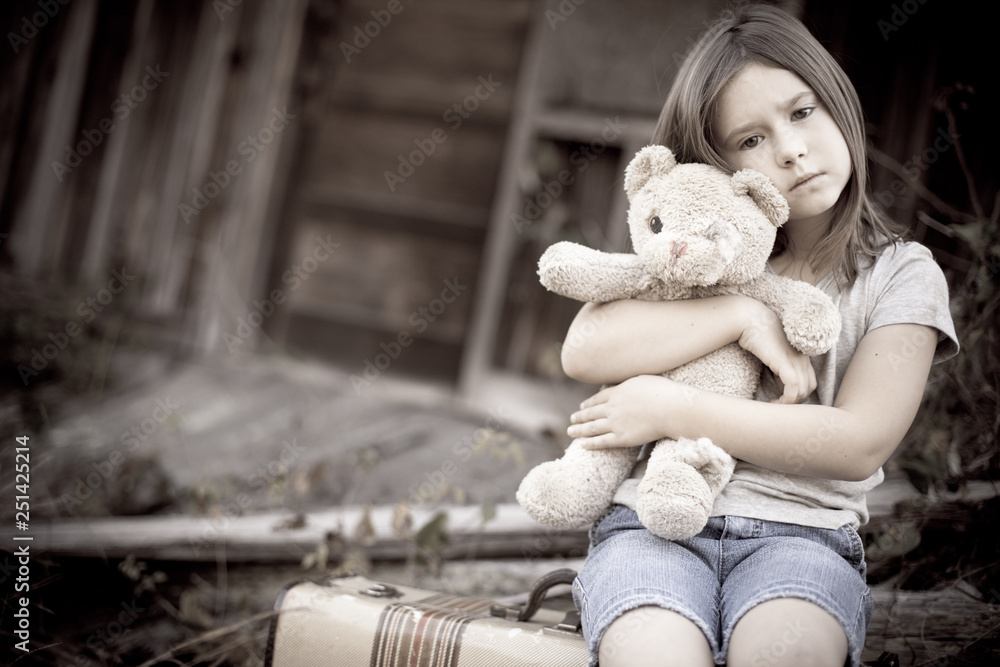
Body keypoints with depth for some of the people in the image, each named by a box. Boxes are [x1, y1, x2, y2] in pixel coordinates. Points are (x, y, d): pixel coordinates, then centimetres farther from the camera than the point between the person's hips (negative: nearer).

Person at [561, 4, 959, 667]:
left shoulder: (901, 272, 9)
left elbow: (861, 443, -4)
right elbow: (584, 351, 1)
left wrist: (671, 411, -9)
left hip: (801, 533, -1)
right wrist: (744, 315, -8)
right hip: (653, 523, 1)